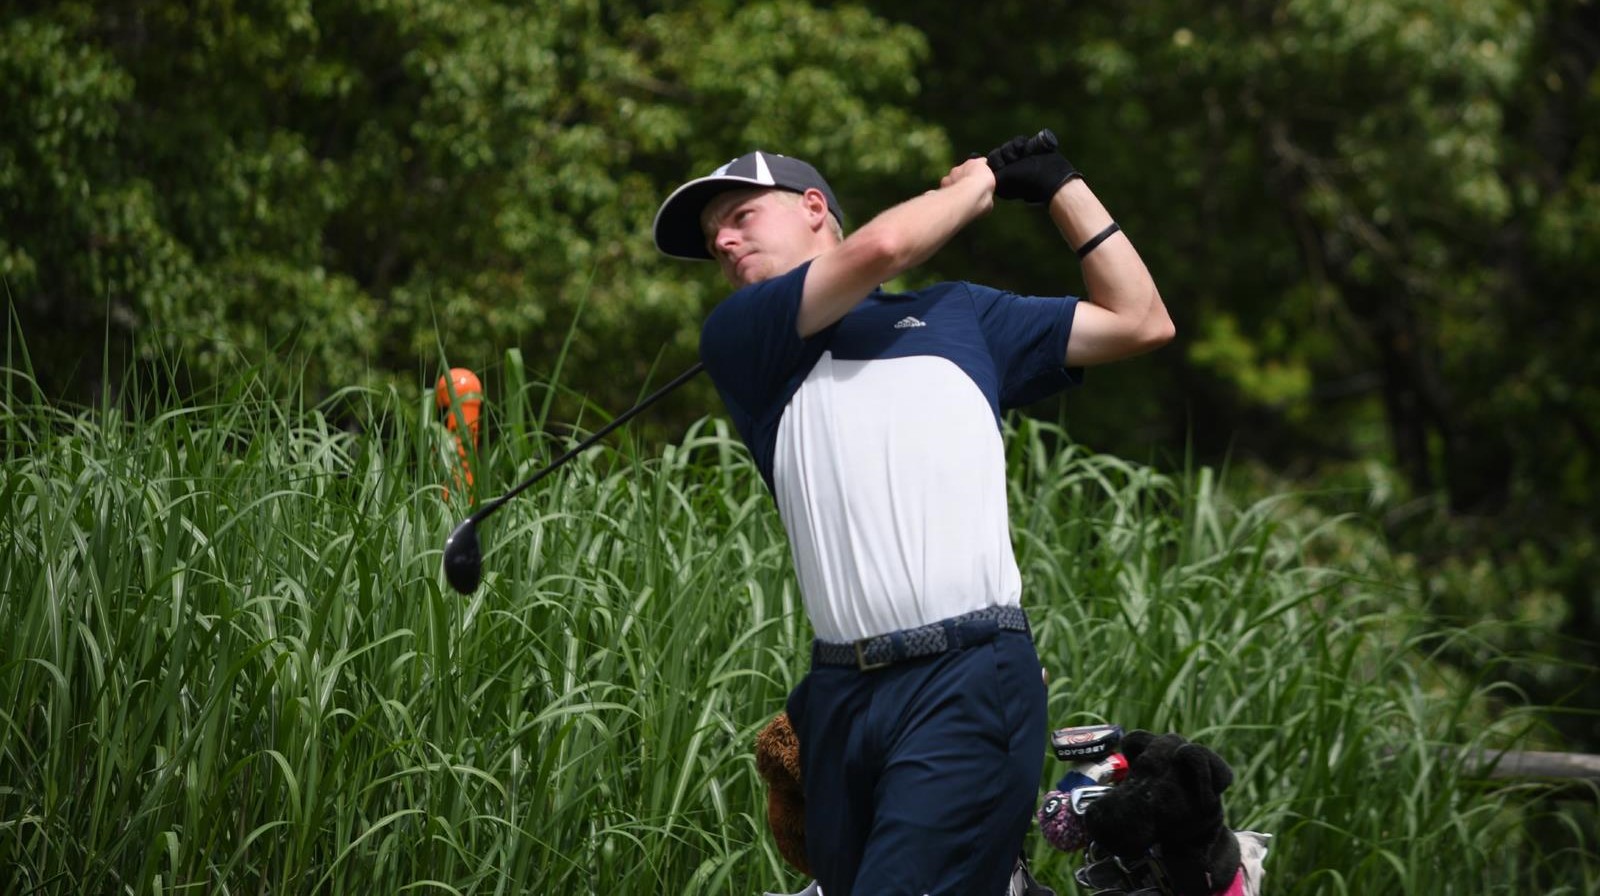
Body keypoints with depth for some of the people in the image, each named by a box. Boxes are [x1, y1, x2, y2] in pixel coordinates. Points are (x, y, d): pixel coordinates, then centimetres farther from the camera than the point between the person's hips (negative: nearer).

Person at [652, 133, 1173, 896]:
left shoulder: (962, 314, 22)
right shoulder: (736, 338, 14)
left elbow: (1140, 322, 24)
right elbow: (880, 248, 1)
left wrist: (1059, 187, 25)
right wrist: (979, 183, 18)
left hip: (969, 685, -2)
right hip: (840, 692, 2)